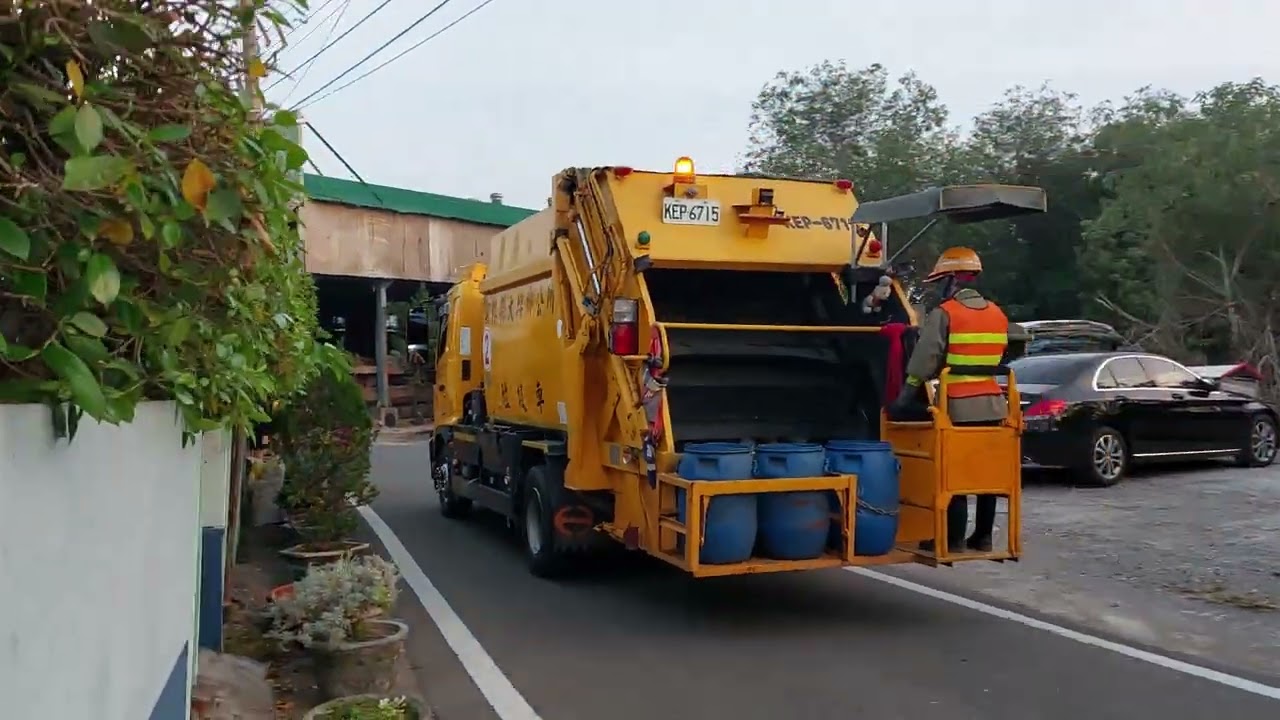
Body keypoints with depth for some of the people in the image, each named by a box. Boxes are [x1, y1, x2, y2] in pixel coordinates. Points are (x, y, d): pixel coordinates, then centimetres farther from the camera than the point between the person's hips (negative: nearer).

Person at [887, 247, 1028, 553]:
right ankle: (983, 536, 18)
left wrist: (904, 398, -8)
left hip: (959, 406, -6)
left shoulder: (943, 314, -9)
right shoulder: (997, 313, 12)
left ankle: (954, 539, 0)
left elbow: (924, 362, -13)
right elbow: (1018, 342, 25)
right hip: (993, 404, 7)